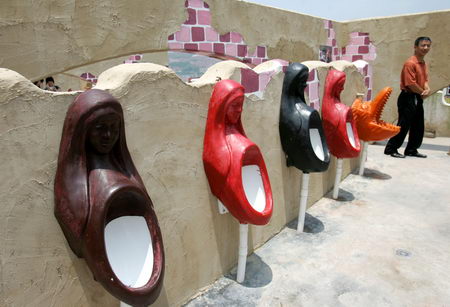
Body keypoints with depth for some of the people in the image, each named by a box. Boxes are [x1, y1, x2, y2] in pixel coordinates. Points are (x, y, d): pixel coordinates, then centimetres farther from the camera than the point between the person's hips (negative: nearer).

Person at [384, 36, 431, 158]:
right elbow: (411, 84, -19)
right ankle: (391, 149, 1)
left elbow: (425, 80, 14)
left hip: (418, 99, 9)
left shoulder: (424, 64, 15)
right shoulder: (410, 63, -14)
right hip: (408, 98, -9)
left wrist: (427, 90, -8)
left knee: (418, 126, 12)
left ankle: (411, 150, 22)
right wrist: (423, 92, -6)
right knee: (403, 125, -7)